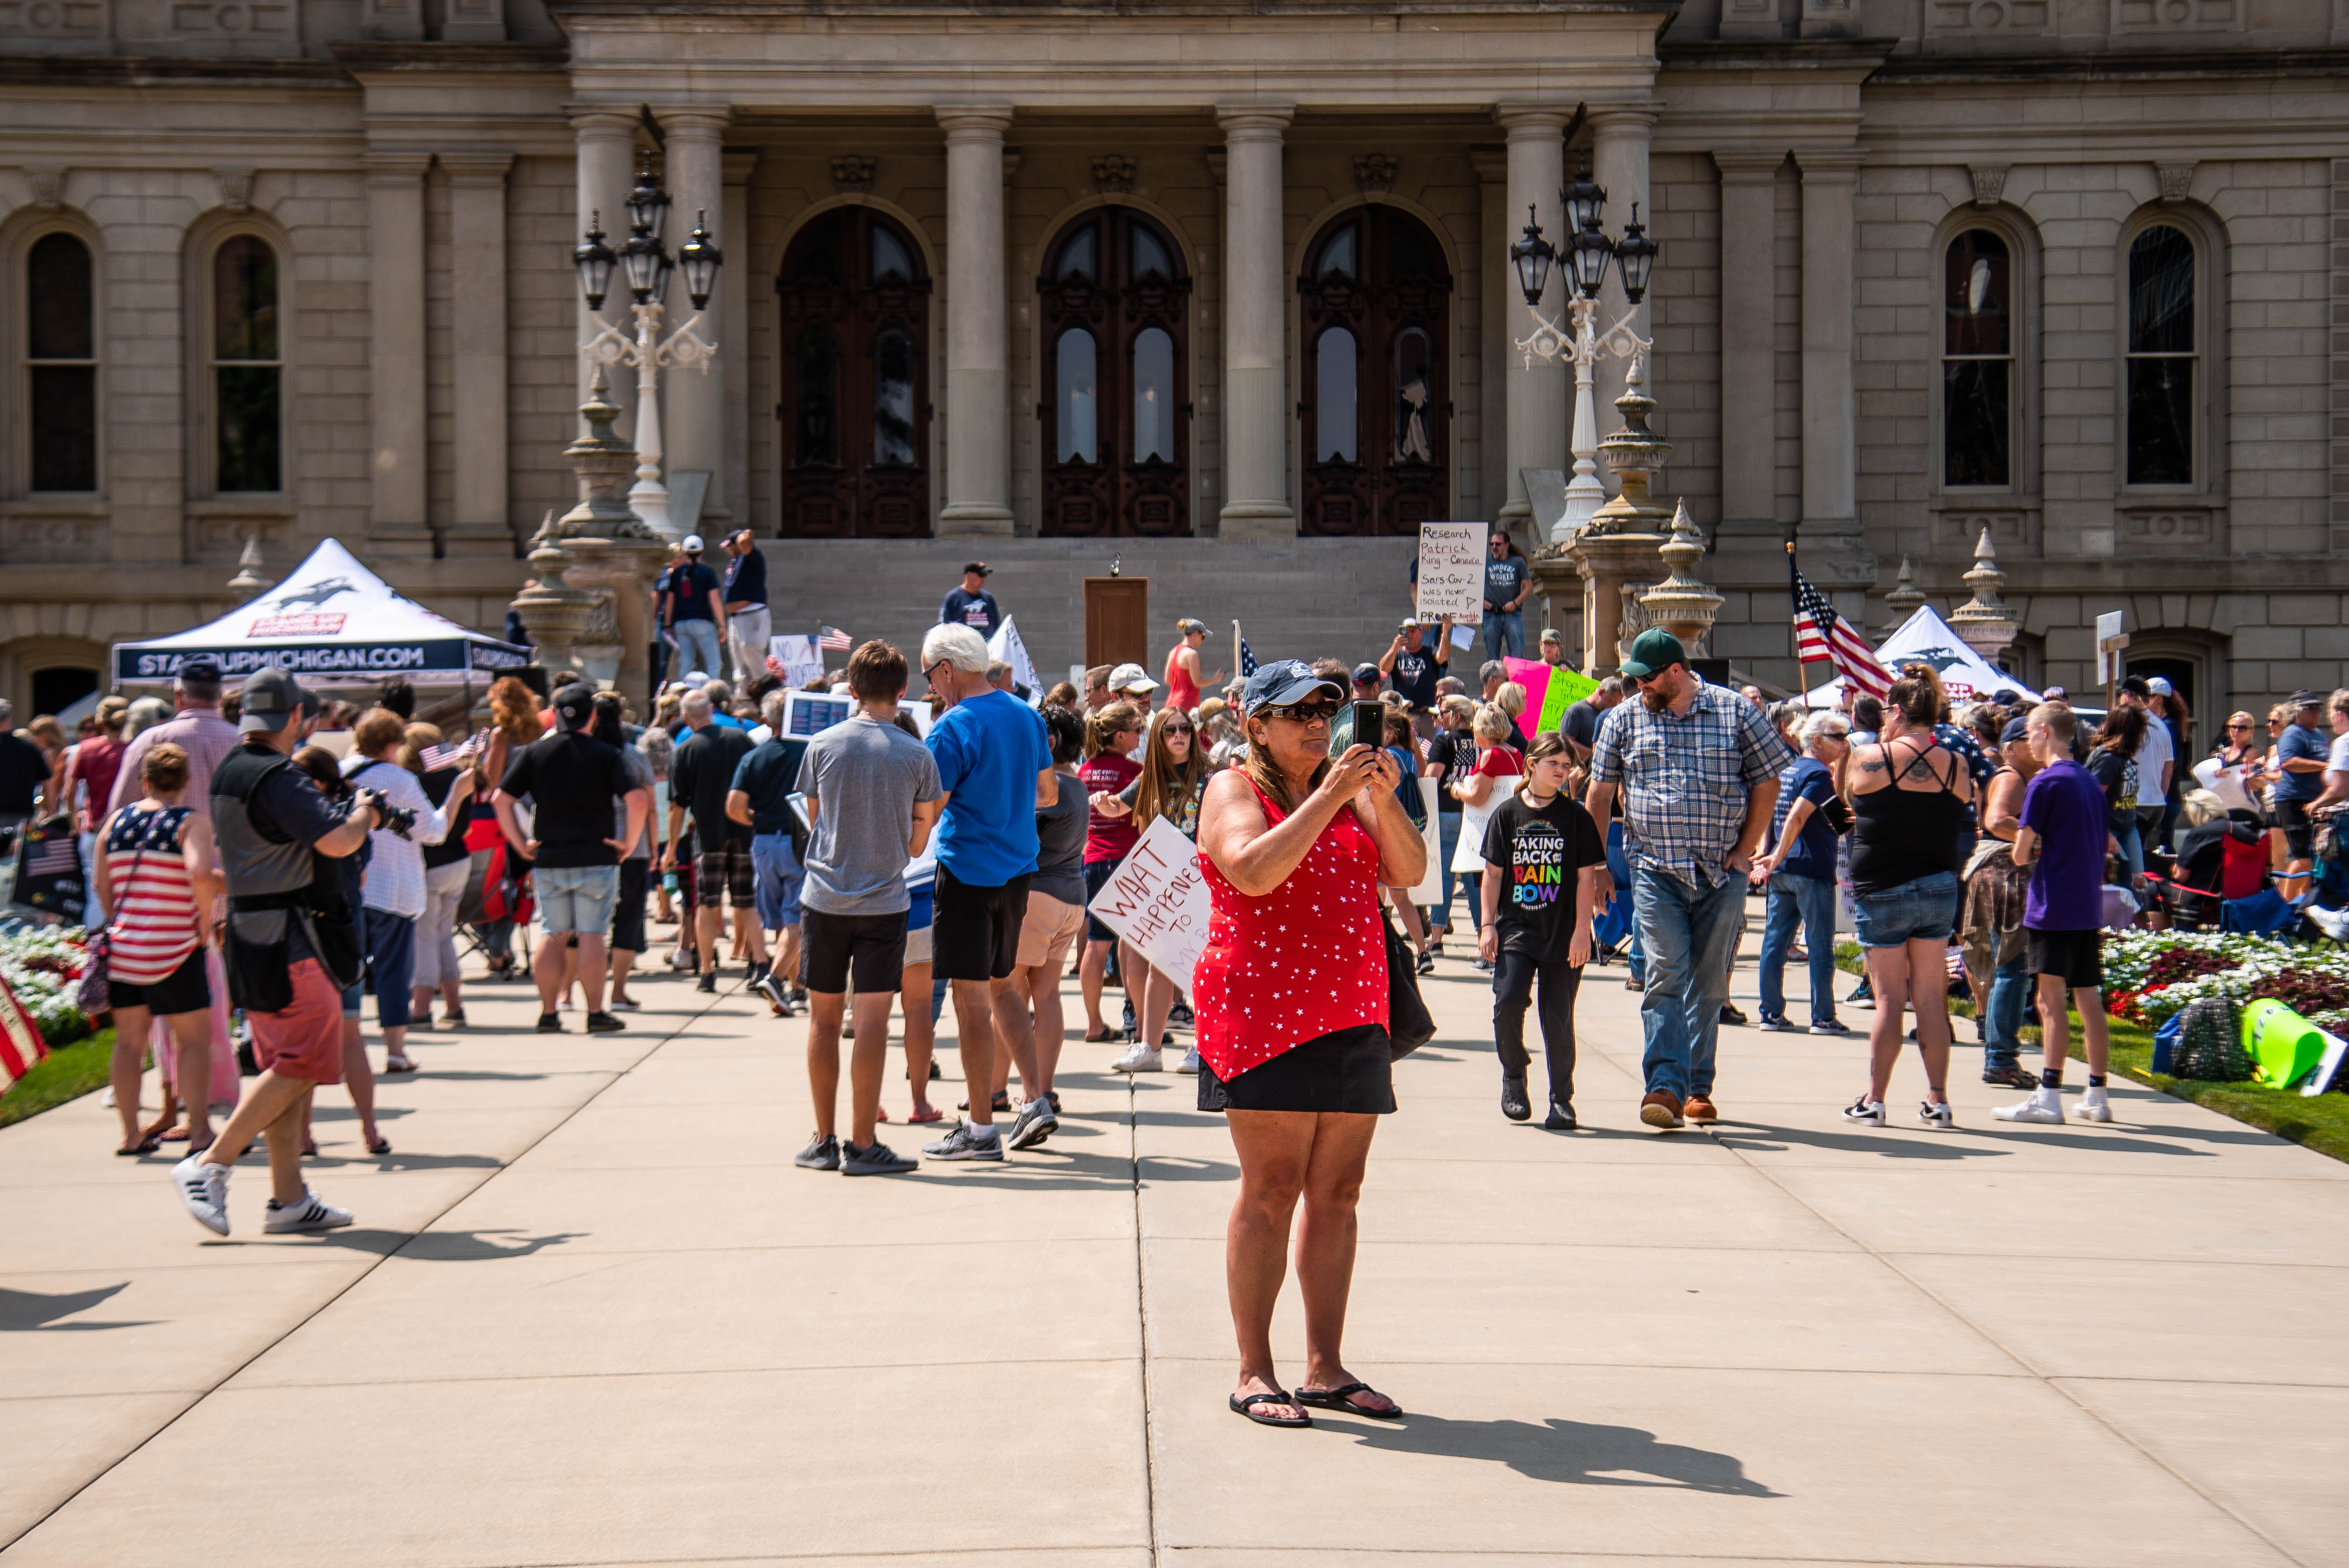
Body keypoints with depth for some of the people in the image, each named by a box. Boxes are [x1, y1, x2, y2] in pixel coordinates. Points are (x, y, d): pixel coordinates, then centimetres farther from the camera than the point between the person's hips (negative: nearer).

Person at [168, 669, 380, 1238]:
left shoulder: (228, 773, 12)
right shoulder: (278, 779, -18)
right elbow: (338, 841, -25)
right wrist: (366, 811, -4)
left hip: (251, 929, 10)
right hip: (289, 939, -10)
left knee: (288, 1066, 12)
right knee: (300, 1064, -6)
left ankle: (289, 1198, 13)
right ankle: (209, 1167, -8)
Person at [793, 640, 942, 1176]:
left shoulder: (822, 746, 0)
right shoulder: (916, 756, -4)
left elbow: (815, 820, 10)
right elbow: (919, 841, 2)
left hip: (824, 896, 2)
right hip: (884, 900, -2)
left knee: (824, 1017, 9)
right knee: (872, 1020, -1)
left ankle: (824, 1141, 15)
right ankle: (862, 1145, -1)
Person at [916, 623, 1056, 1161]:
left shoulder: (953, 729, -16)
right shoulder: (1026, 715, 7)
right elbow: (1048, 793, 16)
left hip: (967, 871, -8)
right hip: (1018, 868, 8)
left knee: (970, 996, -2)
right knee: (1002, 985, 21)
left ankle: (981, 1130, 1)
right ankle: (1035, 1103, 14)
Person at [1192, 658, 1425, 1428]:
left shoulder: (1351, 792, 16)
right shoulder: (1234, 790, 1)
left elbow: (1410, 872, 6)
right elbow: (1255, 872, -18)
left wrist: (1384, 800, -10)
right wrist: (1328, 797, -19)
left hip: (1352, 1016, 6)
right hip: (1264, 1013, -5)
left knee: (1337, 1191, 5)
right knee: (1271, 1189, -6)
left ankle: (1326, 1366, 11)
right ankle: (1254, 1373, 0)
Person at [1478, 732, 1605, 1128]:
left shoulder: (1577, 817, 3)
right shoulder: (1507, 813, 5)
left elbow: (1586, 876, 2)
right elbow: (1493, 872, 7)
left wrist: (1582, 931, -4)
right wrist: (1488, 924, 1)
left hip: (1563, 933, 0)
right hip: (1515, 928, 0)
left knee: (1558, 1017, 2)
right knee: (1508, 1000, -16)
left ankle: (1561, 1099, 15)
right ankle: (1514, 1075, 10)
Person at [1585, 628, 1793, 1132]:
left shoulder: (1736, 712, 2)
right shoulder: (1624, 720, 6)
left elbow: (1767, 781, 7)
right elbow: (1599, 795, 11)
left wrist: (1745, 849, 1)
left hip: (1722, 873, 0)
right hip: (1655, 870, 0)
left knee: (1709, 983, 6)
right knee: (1665, 975, -12)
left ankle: (1698, 1087, 17)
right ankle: (1666, 1086, -17)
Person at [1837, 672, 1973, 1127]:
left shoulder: (1869, 759, -11)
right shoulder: (1955, 765, -2)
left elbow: (1850, 796, 7)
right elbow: (1963, 812, 12)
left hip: (1882, 890, -3)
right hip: (1939, 887, 3)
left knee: (1889, 997, 2)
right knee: (1930, 997, 8)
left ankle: (1873, 1100, 8)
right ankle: (1938, 1101, 11)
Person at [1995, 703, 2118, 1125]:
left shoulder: (2046, 783, -10)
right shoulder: (2093, 784, 14)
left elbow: (2021, 854, -11)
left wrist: (2033, 851, 10)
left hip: (2053, 907, -8)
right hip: (2089, 906, 8)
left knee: (2053, 1000, -7)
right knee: (2090, 999, 9)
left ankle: (2049, 1097, -8)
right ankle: (2095, 1095, 12)